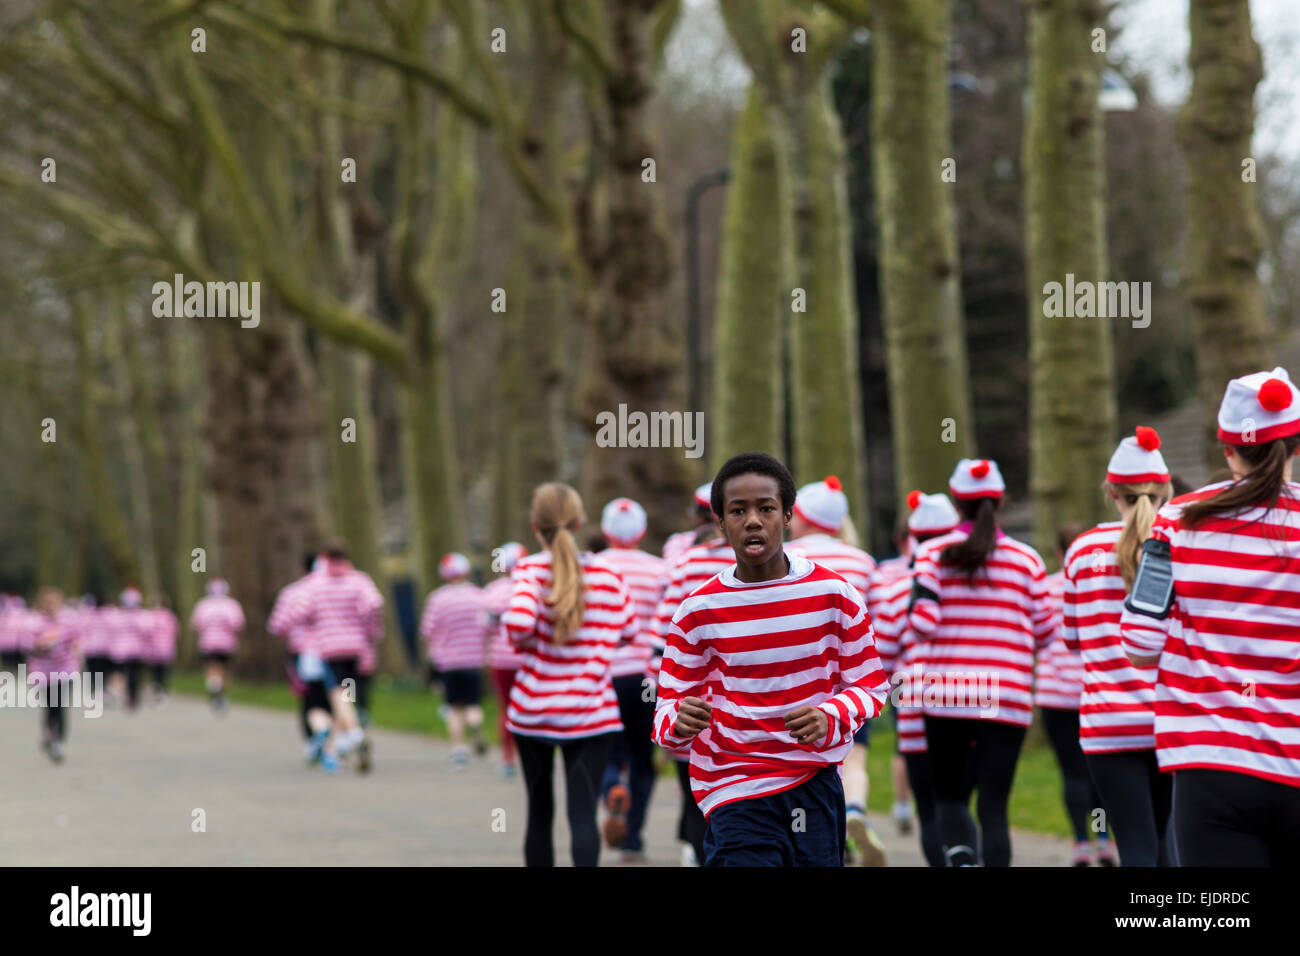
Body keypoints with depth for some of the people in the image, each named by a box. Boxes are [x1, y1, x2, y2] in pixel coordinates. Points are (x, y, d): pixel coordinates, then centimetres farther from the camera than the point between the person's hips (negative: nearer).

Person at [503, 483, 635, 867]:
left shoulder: (530, 570, -8)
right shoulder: (607, 574, -1)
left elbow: (518, 622, -24)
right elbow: (628, 631, 7)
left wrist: (522, 643, -3)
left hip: (534, 709, 0)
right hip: (592, 712, 0)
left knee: (539, 811, 15)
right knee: (583, 812, -6)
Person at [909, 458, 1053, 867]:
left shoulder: (933, 554, -2)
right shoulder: (1026, 559, 3)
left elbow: (921, 624, -11)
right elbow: (1044, 634, 5)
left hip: (945, 695, 0)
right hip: (1008, 700, 0)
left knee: (950, 795, 13)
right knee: (993, 805, 2)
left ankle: (961, 857, -14)